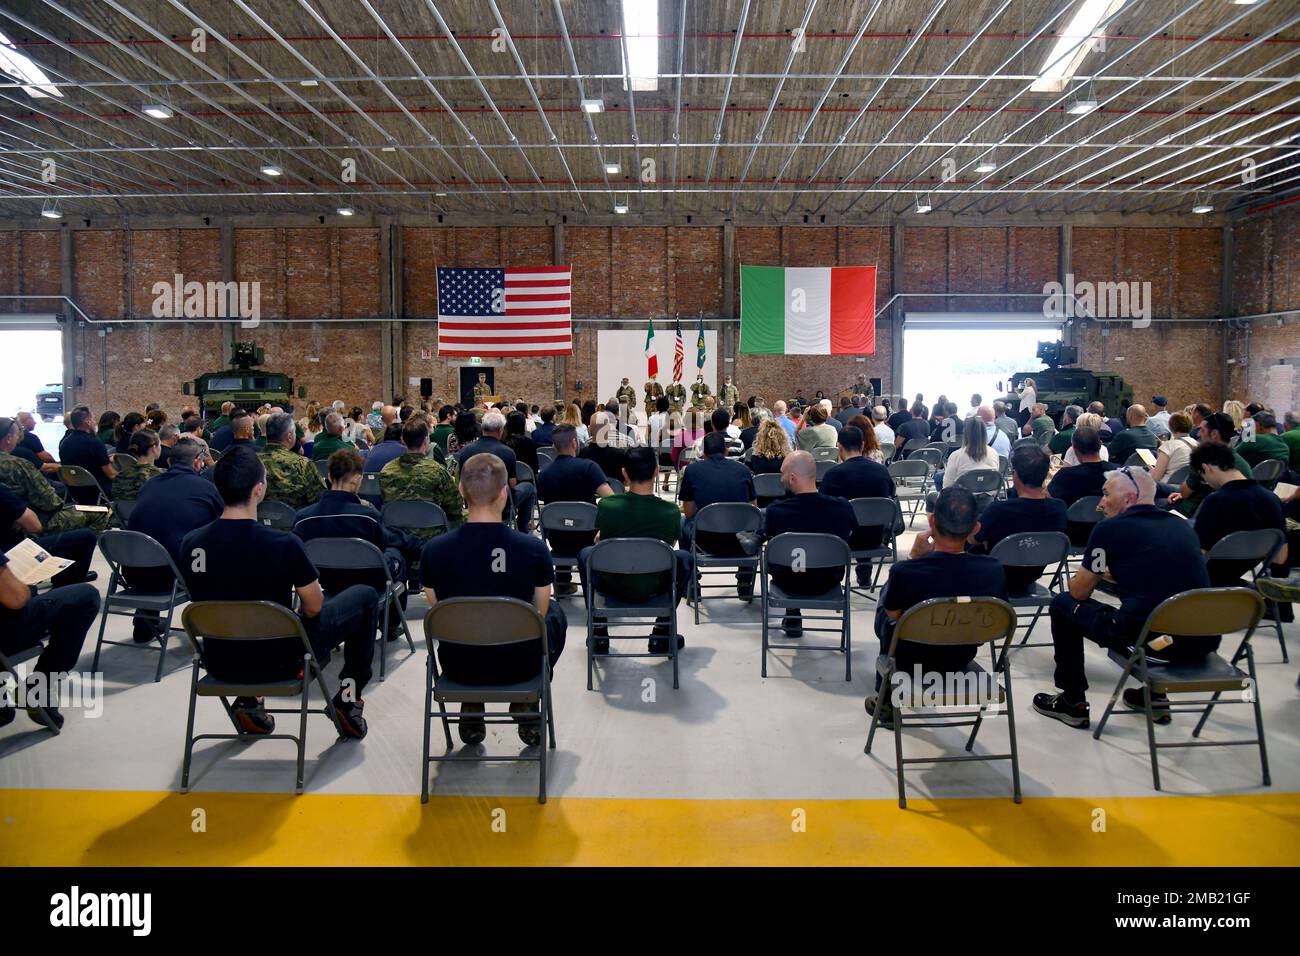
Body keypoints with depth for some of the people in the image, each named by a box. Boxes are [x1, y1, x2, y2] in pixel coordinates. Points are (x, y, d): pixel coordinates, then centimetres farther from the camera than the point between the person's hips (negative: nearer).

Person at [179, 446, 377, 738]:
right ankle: (348, 700, 17)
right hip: (279, 663, -5)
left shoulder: (190, 544, -10)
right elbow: (314, 608, -12)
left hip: (219, 664, 5)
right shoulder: (283, 544, -25)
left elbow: (206, 602, 8)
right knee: (365, 596, 13)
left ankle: (247, 700, 26)